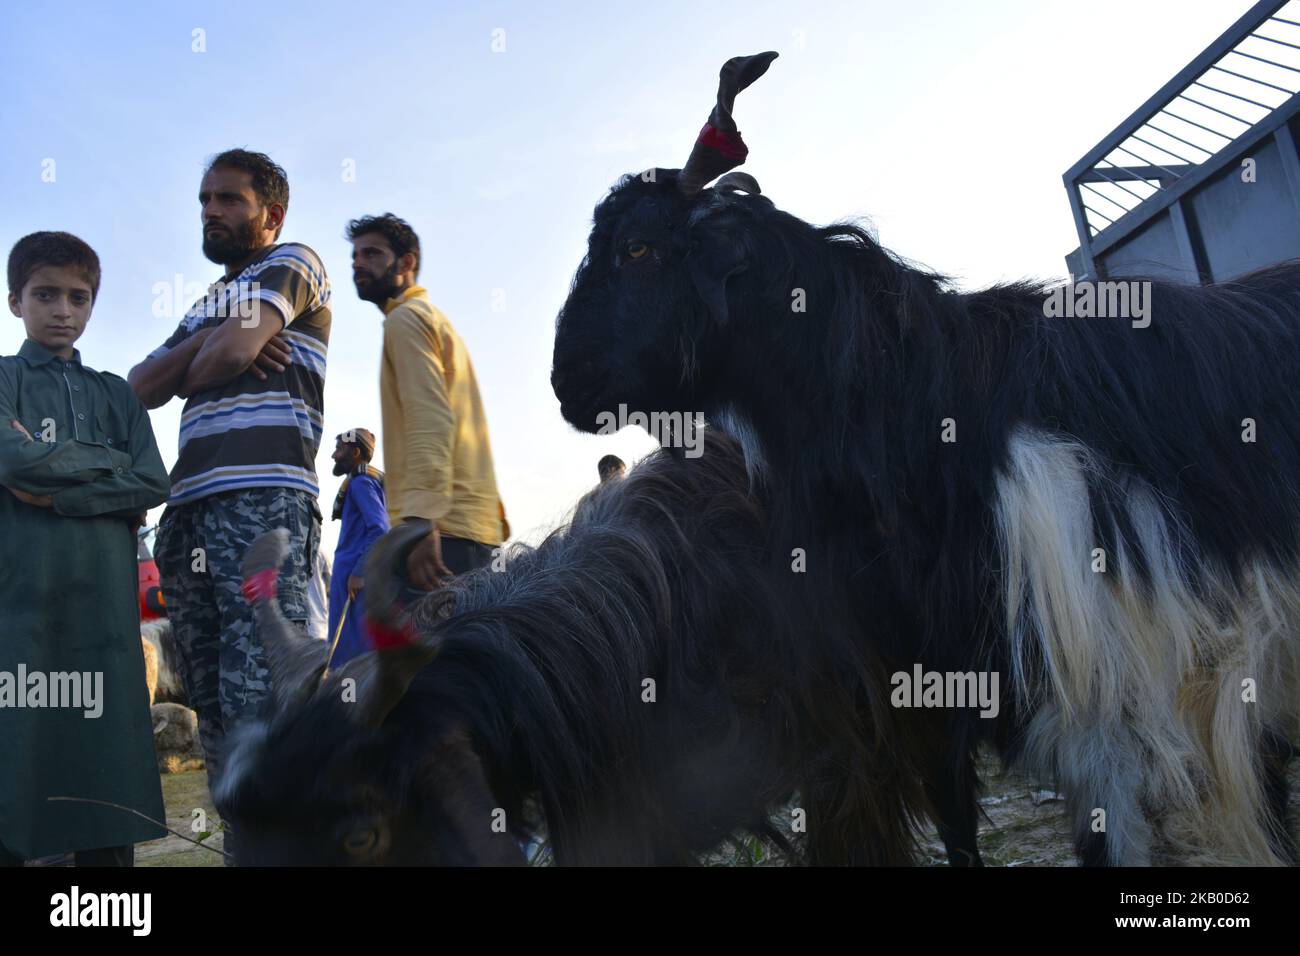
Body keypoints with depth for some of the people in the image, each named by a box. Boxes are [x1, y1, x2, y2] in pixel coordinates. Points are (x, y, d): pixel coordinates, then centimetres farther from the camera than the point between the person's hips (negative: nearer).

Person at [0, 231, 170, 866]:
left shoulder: (116, 394, 19)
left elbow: (153, 486, 4)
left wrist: (56, 492, -6)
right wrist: (108, 462, 1)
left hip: (103, 596, 3)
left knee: (104, 754, 2)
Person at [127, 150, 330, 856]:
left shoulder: (292, 263, 9)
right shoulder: (209, 301, 31)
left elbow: (232, 354, -8)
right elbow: (142, 387, 17)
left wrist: (191, 367, 13)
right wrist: (207, 342, 1)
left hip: (263, 500, -8)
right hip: (189, 509, 8)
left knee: (259, 701, -15)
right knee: (212, 703, 6)